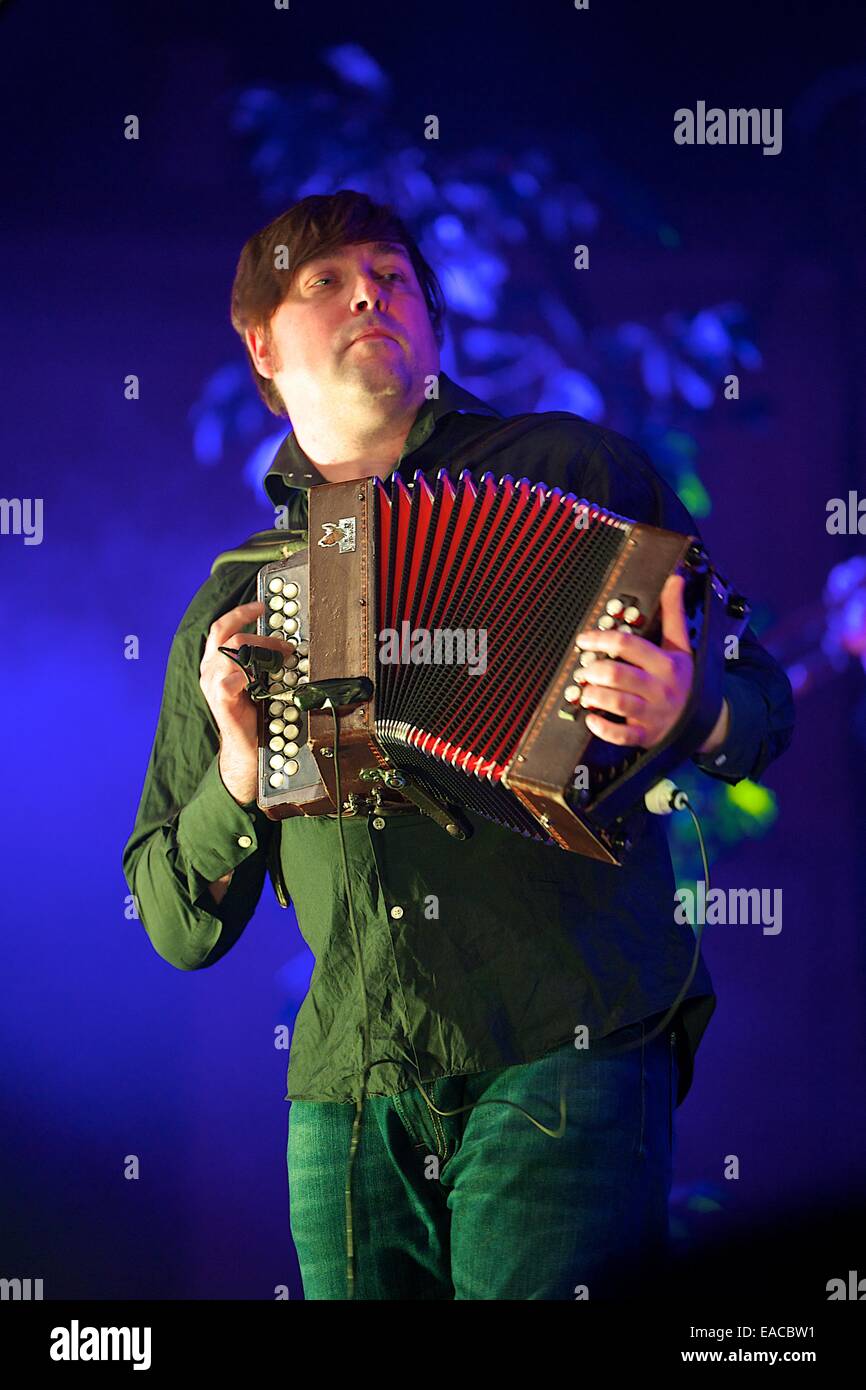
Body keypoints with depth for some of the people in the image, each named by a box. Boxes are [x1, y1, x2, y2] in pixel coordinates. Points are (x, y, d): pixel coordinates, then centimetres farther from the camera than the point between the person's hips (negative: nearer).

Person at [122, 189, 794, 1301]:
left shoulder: (571, 470, 8)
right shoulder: (232, 604, 16)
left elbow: (762, 703, 8)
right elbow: (176, 928, 17)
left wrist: (693, 715, -15)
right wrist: (238, 779, -2)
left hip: (566, 1054, -3)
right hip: (348, 1094, 3)